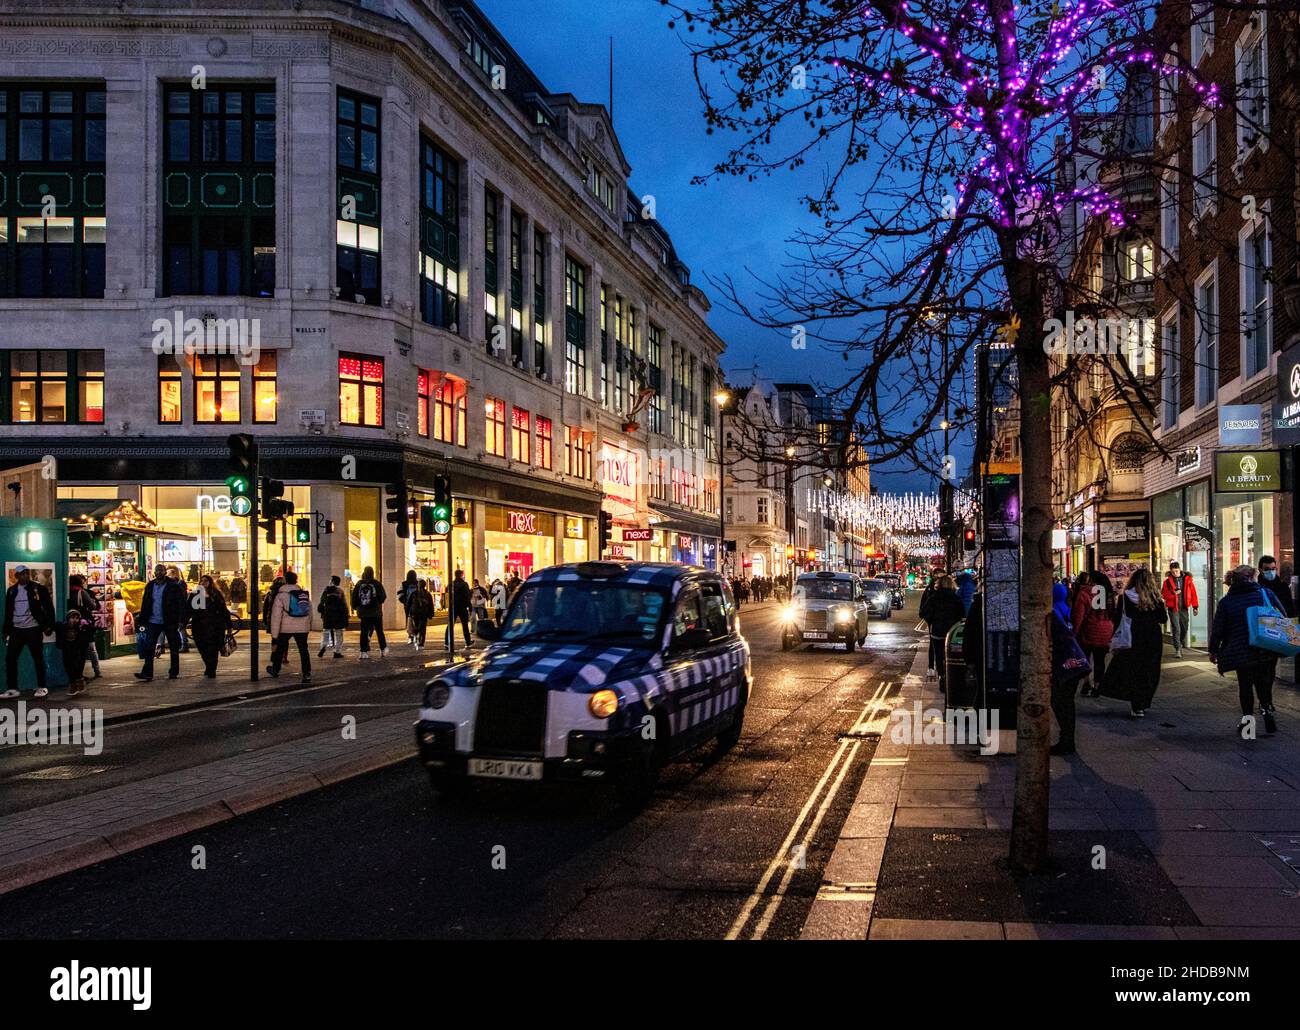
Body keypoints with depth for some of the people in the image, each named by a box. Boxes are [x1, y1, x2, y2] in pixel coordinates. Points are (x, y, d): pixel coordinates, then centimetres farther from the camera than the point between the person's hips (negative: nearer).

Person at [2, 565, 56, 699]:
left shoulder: (39, 588, -4)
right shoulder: (11, 591, 9)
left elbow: (49, 607, -4)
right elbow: (8, 612, 15)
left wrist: (49, 626, -10)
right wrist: (6, 630, 11)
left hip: (33, 629, -4)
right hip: (16, 629, 4)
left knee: (38, 659, 3)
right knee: (10, 658, 1)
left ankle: (42, 688, 11)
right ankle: (12, 689, 8)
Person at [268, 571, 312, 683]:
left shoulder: (281, 595, -6)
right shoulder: (305, 594, 8)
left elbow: (276, 616, -9)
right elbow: (310, 612, 16)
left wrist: (274, 635, -9)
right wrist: (309, 625, 29)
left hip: (286, 627, -3)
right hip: (302, 627, 3)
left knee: (280, 648, 18)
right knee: (303, 650, 2)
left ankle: (275, 669, 34)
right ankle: (307, 674, -6)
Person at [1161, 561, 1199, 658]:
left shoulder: (1187, 579, 1)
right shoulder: (1168, 581, 0)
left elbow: (1193, 593, 3)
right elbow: (1163, 594, 1)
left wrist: (1195, 606, 1)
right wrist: (1173, 593, -18)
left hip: (1184, 607, 2)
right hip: (1173, 608, -2)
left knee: (1184, 628, 10)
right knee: (1176, 629, -8)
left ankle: (1181, 645, 31)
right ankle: (1177, 649, -7)